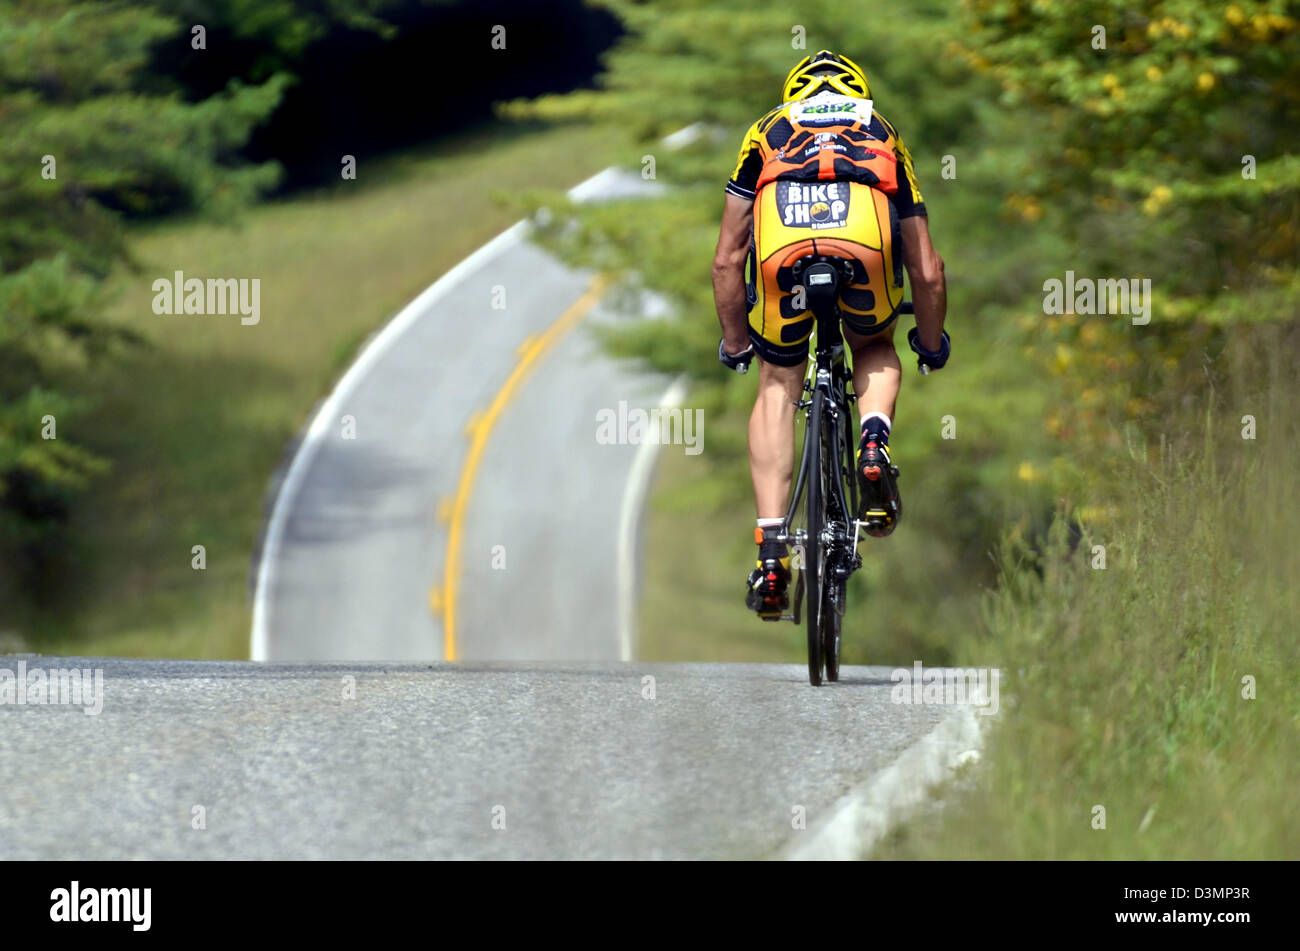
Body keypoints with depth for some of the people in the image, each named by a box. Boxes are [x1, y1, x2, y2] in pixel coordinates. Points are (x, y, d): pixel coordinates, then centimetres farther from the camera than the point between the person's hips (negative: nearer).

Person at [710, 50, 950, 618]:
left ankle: (770, 548, 9)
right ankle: (874, 441, 2)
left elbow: (727, 261, 35)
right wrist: (931, 343, 55)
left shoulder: (767, 134, 38)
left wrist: (735, 342, 49)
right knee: (875, 350, 32)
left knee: (777, 388, 20)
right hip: (868, 245, 0)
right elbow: (927, 272, 38)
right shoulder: (884, 137, 38)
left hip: (783, 248, 0)